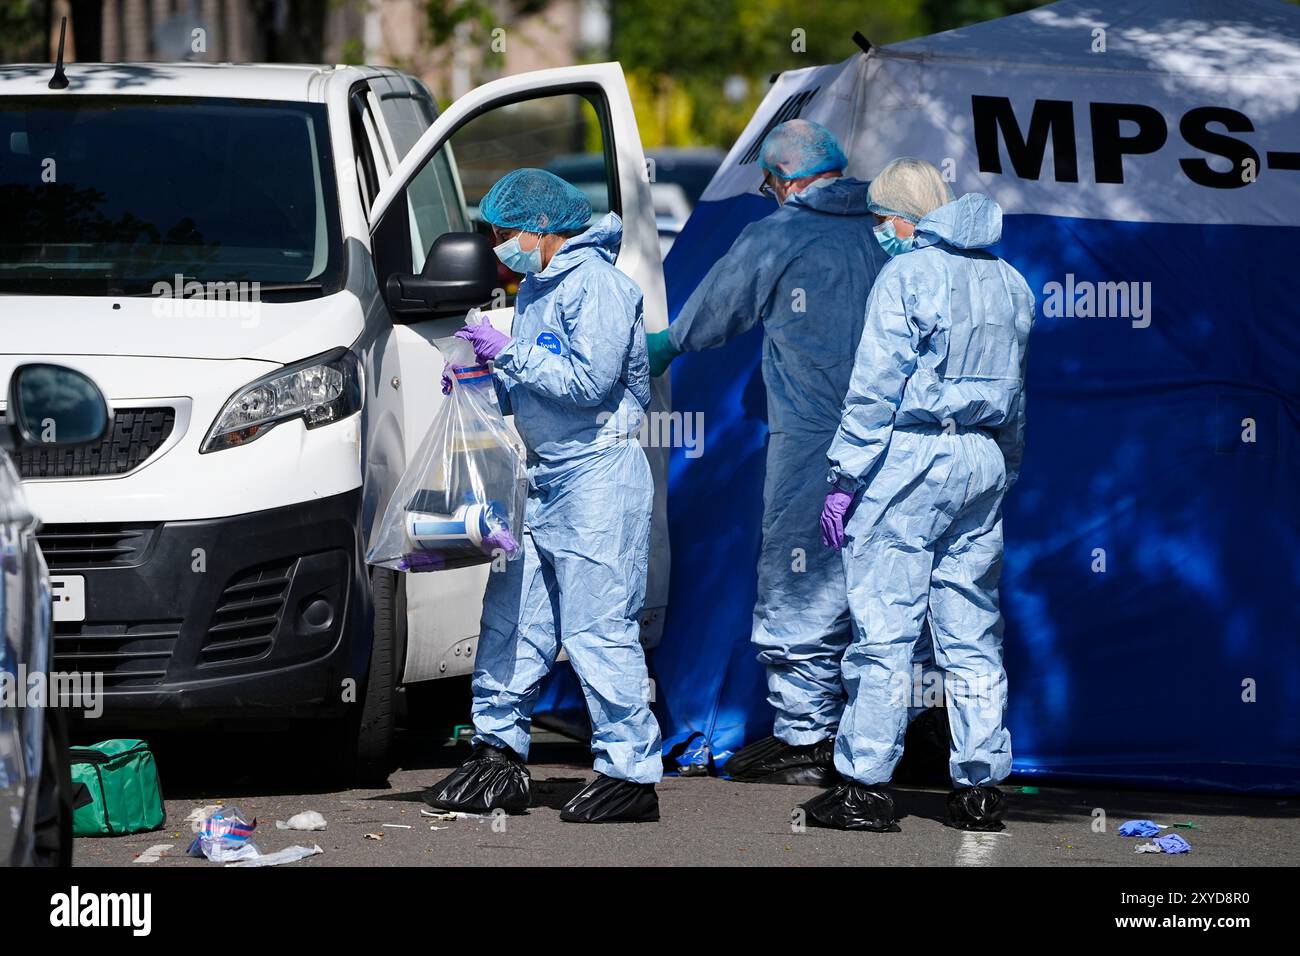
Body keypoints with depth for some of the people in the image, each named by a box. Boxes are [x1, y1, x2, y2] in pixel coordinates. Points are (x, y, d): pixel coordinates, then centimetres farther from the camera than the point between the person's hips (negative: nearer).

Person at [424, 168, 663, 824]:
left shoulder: (595, 284, -13)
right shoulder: (536, 287, 17)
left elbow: (589, 381, -22)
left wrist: (510, 354, -17)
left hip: (598, 476, -10)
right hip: (545, 477, 10)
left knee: (599, 632, -8)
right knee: (510, 620, 9)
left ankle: (631, 772, -5)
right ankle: (498, 756, 15)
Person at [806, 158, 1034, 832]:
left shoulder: (908, 276, -9)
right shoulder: (1007, 282, 14)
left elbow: (875, 390, -12)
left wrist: (844, 481, -9)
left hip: (910, 457, -7)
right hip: (984, 462, 7)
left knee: (883, 627, -4)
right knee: (971, 632, 9)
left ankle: (866, 784, -4)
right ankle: (981, 787, 9)